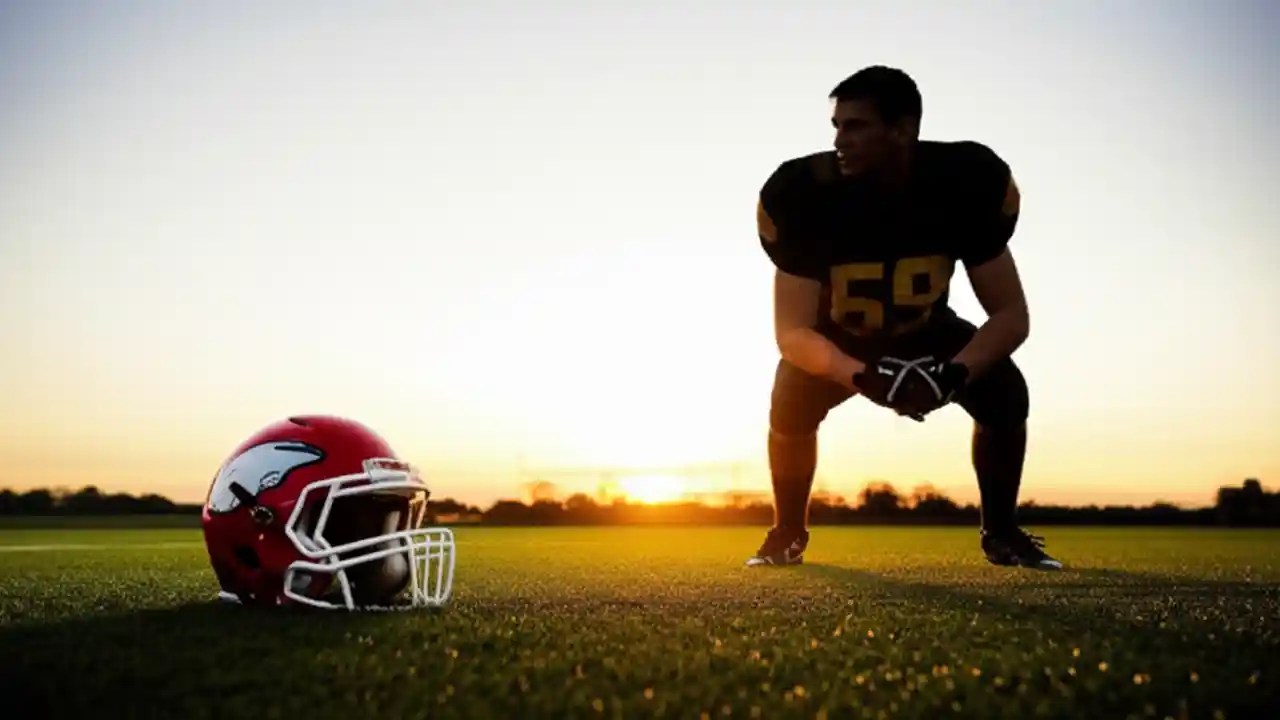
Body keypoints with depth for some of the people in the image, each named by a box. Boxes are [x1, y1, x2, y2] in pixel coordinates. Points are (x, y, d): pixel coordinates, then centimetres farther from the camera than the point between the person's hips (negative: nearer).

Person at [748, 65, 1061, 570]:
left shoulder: (967, 181, -28)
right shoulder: (804, 194, -31)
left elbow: (1010, 315, -24)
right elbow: (792, 332, -29)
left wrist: (954, 374, -42)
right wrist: (864, 377, -46)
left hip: (925, 331, 1)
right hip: (837, 339, -1)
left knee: (1006, 392, -22)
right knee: (789, 406, -27)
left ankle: (1001, 531, 2)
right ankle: (787, 533, -1)